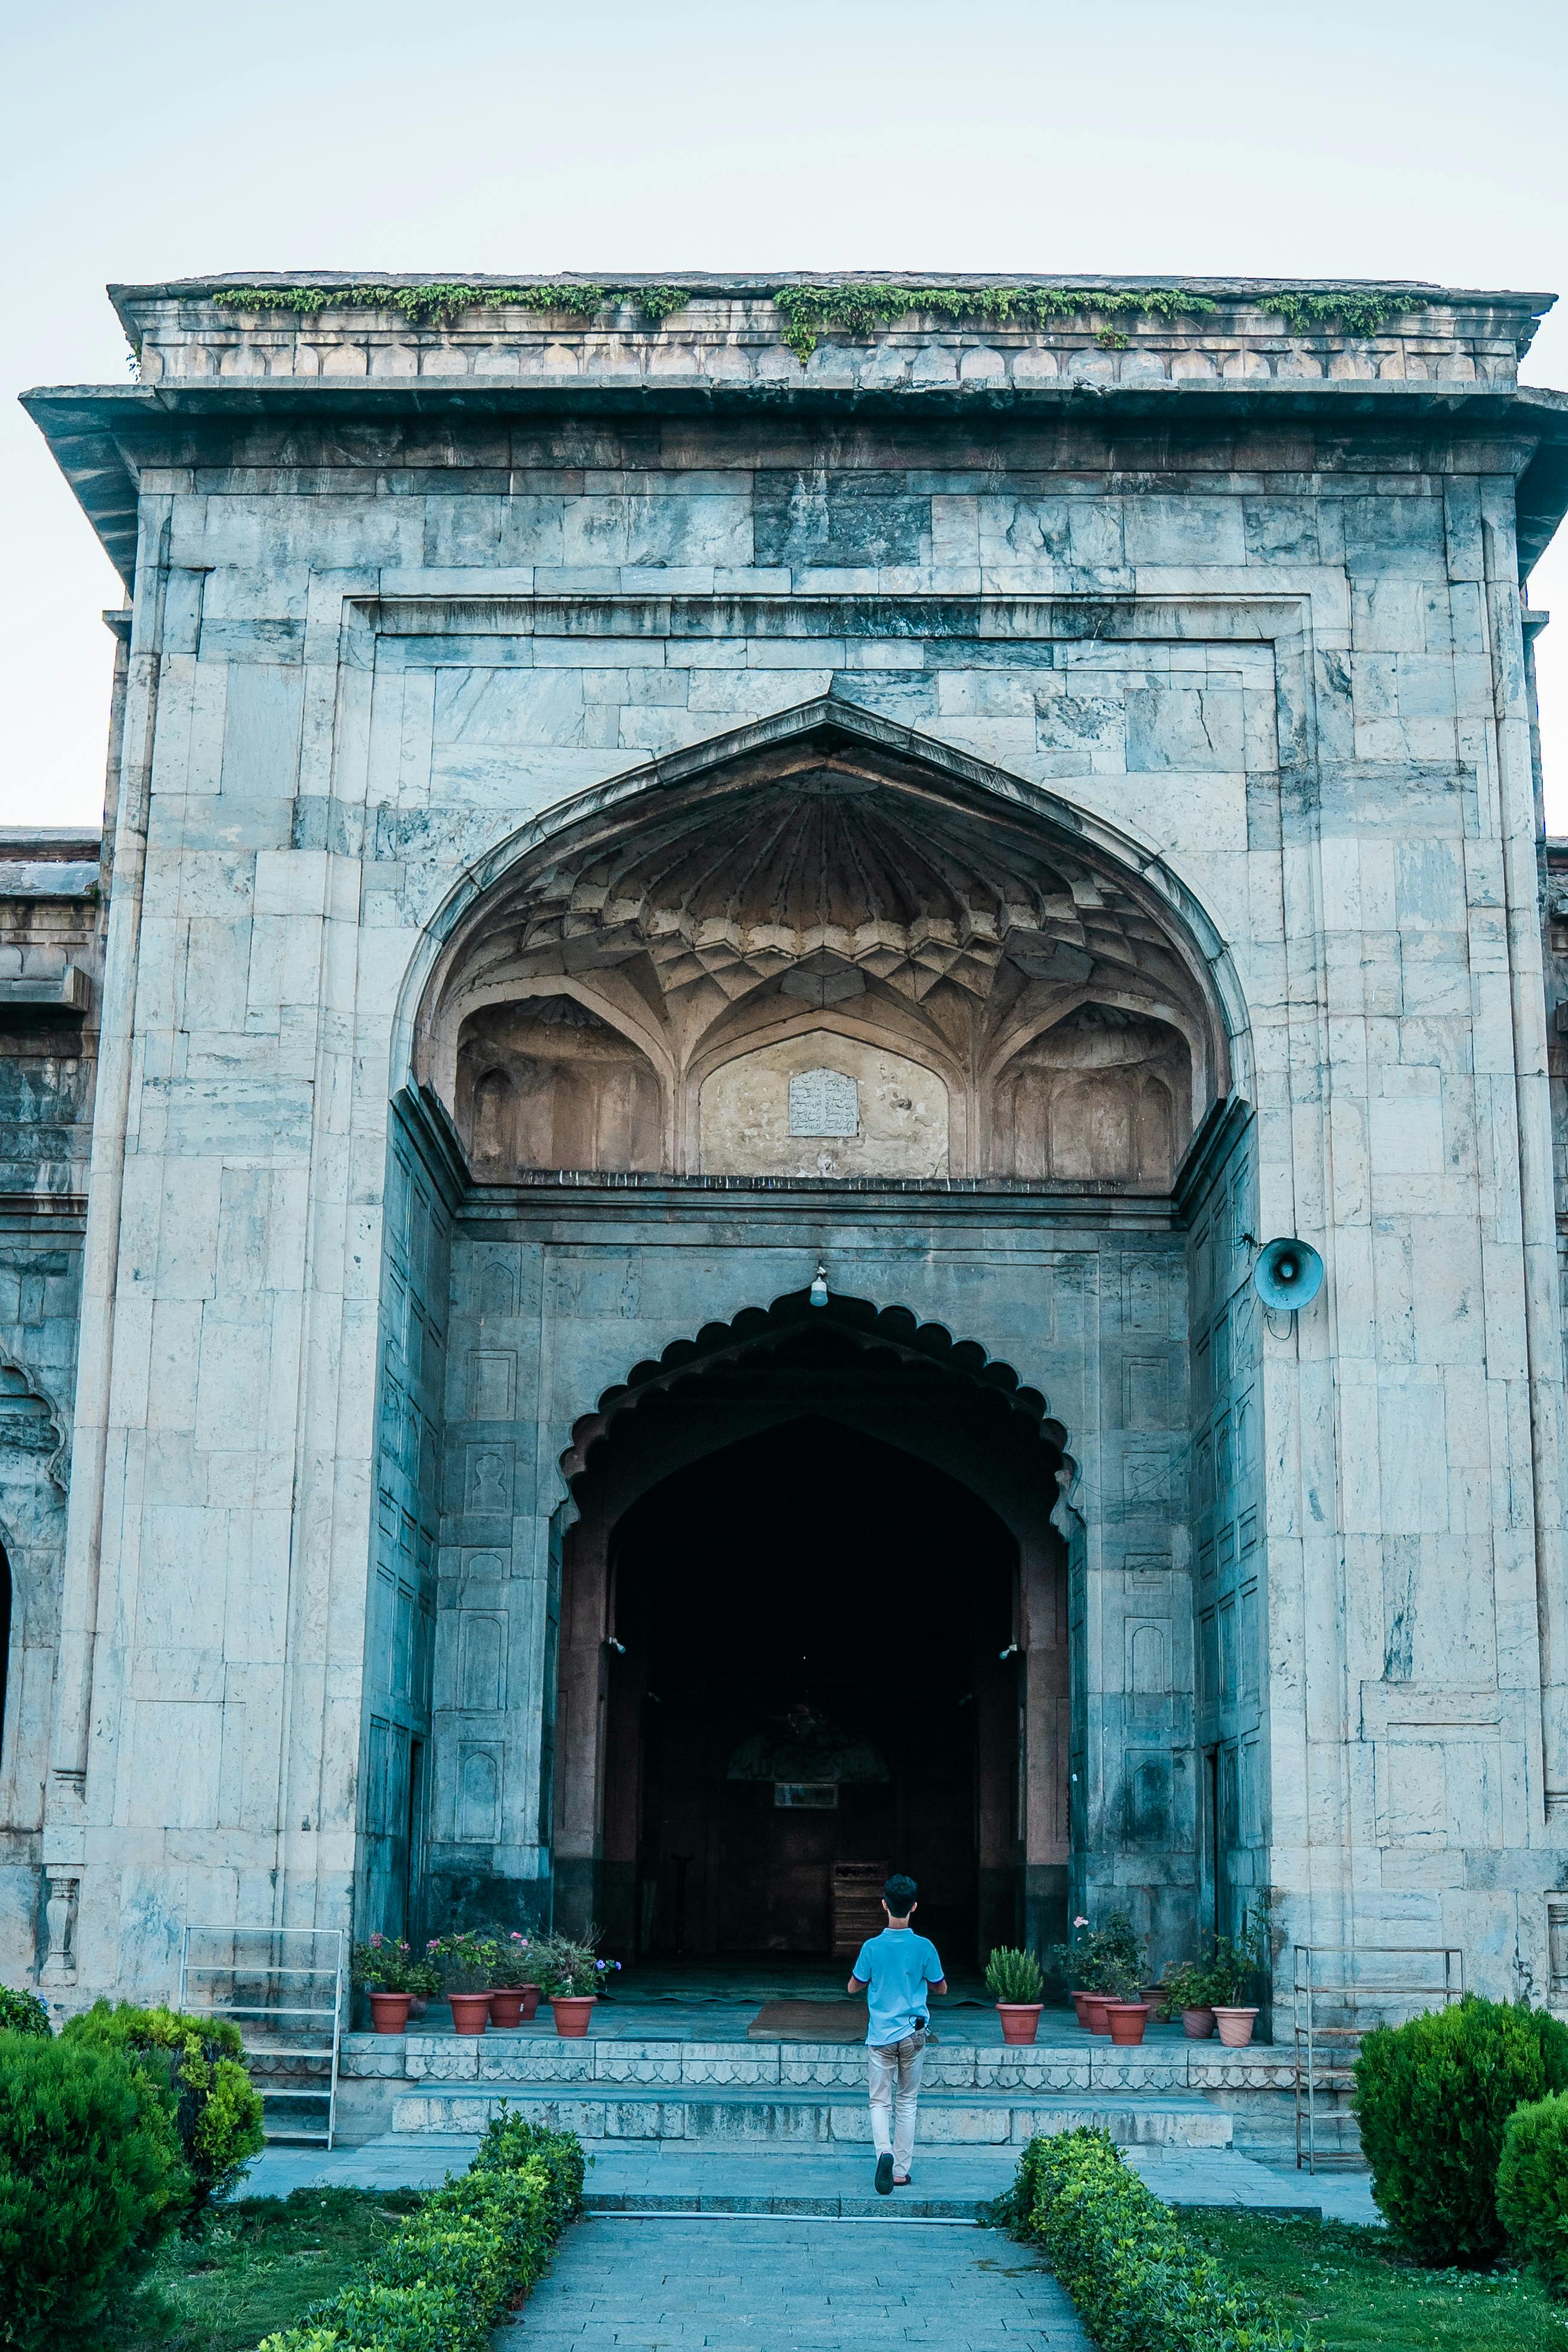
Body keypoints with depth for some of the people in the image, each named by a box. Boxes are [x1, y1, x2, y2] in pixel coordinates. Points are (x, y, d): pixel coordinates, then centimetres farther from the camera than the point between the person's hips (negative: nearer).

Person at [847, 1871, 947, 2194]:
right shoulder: (924, 1947, -7)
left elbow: (853, 1987, 3)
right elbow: (941, 1988, 6)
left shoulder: (872, 1947, -9)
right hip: (913, 2034, 1)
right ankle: (902, 2170, 13)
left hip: (881, 2035, -1)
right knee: (907, 2102, 13)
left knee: (880, 2102, 6)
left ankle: (885, 2152, -21)